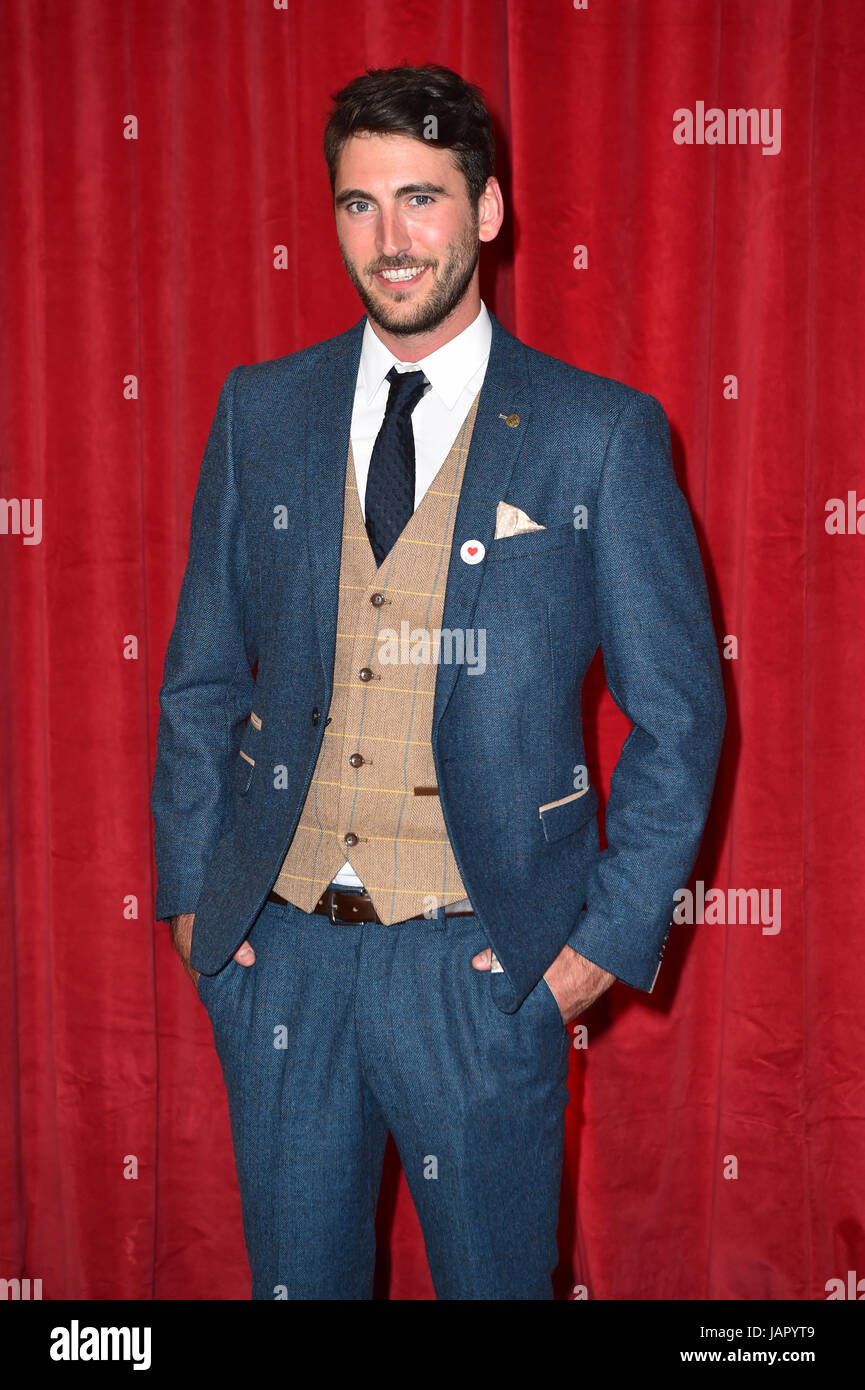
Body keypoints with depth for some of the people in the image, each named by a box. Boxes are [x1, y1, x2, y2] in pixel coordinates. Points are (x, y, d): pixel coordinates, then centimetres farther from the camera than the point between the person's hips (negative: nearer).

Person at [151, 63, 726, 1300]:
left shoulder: (601, 434, -6)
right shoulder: (261, 412, 4)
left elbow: (679, 712, -3)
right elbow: (203, 675, 10)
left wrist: (613, 933, -7)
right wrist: (190, 891, 5)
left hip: (481, 962, -2)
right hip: (279, 947, 3)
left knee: (496, 1274, 14)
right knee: (296, 1273, 17)